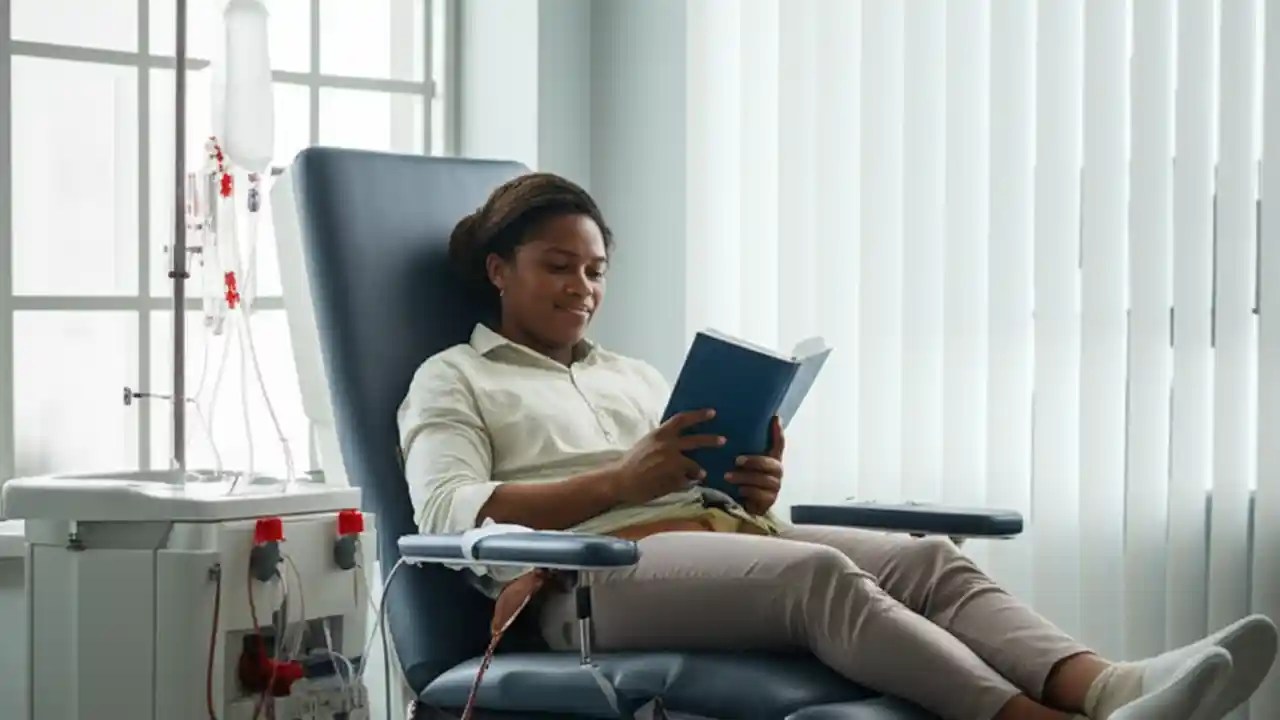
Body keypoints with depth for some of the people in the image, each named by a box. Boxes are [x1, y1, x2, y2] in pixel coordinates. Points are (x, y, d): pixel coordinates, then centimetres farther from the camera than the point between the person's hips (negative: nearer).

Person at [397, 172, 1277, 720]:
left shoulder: (634, 374, 34)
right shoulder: (453, 379, 14)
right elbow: (448, 515, -5)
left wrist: (756, 491, -1)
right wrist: (621, 482, -15)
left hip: (718, 535, 6)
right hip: (593, 575, -6)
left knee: (928, 558, -22)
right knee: (819, 573, -35)